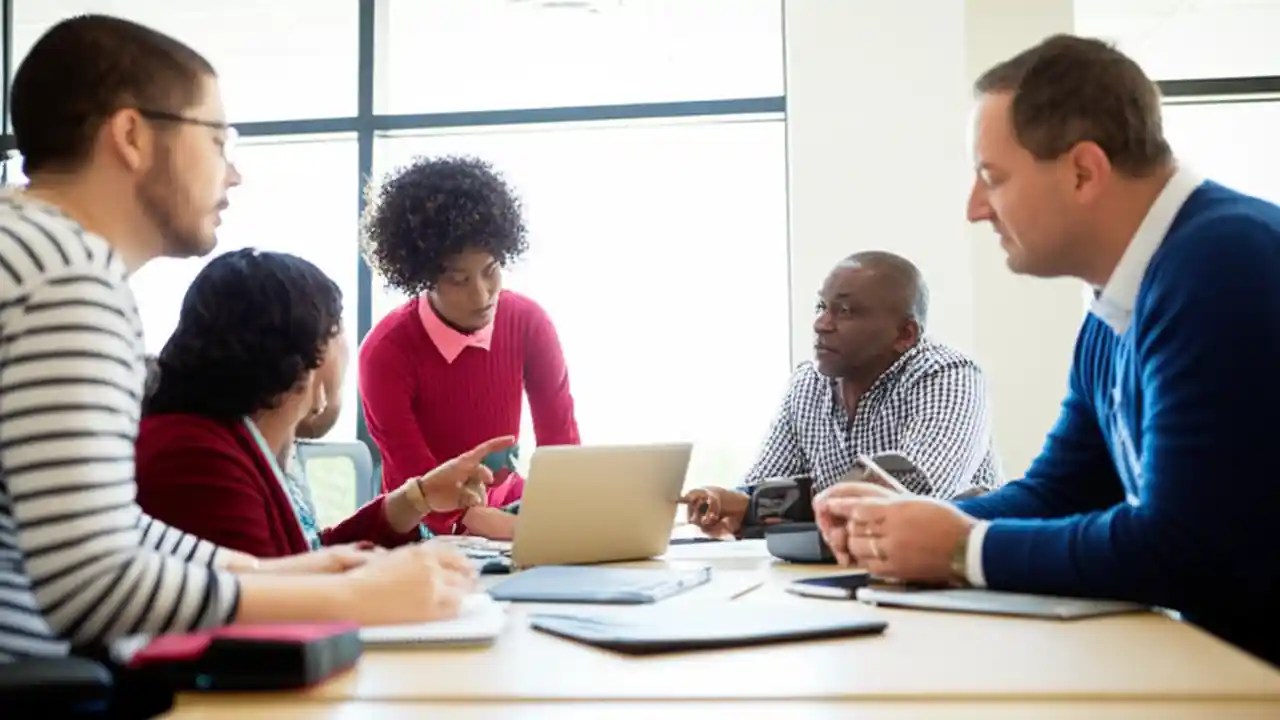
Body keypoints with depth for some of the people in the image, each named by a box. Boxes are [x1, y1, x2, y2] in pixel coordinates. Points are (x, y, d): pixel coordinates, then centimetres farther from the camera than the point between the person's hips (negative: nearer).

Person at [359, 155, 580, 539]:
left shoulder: (529, 323, -9)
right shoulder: (386, 351, -20)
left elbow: (560, 442, -6)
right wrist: (522, 528, -35)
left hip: (508, 510, 4)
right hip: (426, 534, -4)